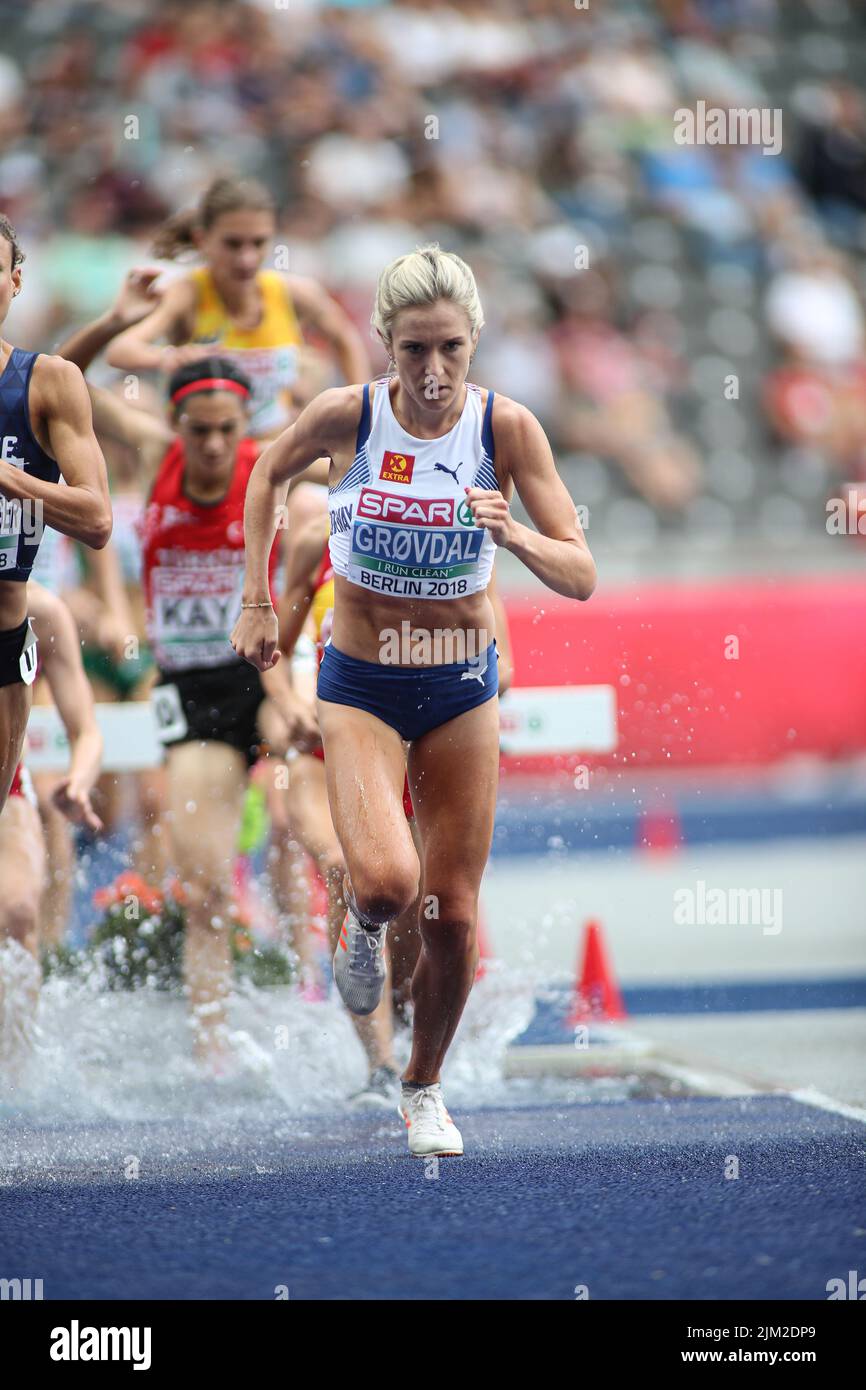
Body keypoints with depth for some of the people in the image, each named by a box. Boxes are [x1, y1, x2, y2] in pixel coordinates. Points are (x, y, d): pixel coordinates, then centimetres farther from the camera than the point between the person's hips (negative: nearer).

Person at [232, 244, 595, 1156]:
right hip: (360, 685, -1)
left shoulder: (505, 428, -13)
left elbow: (580, 577, -13)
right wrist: (256, 600, 6)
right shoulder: (345, 416, -14)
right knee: (387, 879, -25)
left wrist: (516, 537, -33)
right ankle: (361, 926, 14)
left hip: (462, 686, 1)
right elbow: (268, 473, 9)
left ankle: (424, 1088, 30)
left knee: (453, 918, 4)